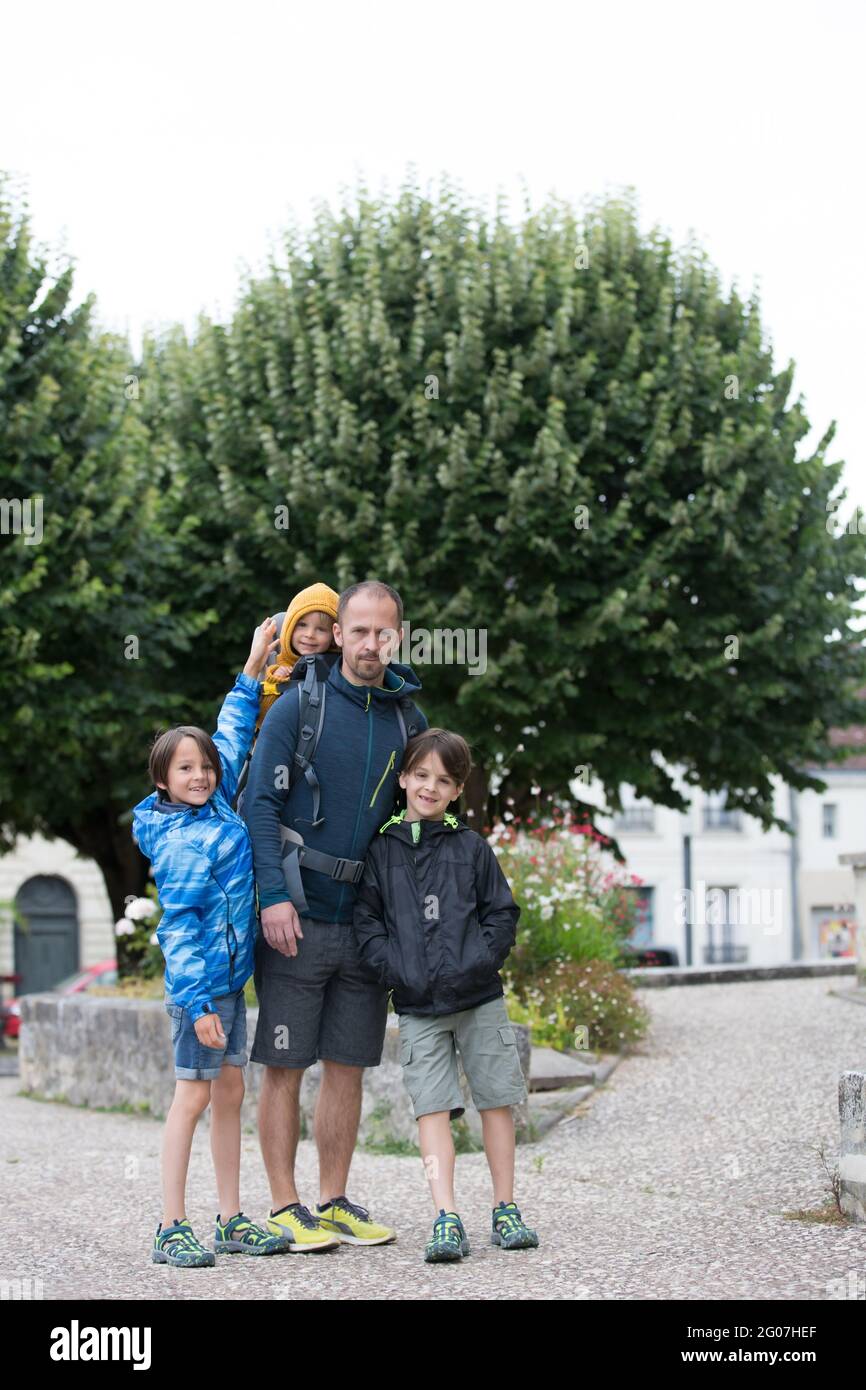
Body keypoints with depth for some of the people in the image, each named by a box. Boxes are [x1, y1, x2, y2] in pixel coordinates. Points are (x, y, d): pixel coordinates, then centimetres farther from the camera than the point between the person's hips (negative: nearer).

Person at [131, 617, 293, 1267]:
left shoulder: (216, 806, 8)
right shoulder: (179, 843, -15)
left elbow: (232, 740, 23)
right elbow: (179, 926, -18)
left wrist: (253, 670, 22)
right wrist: (197, 1001, -23)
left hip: (231, 975, 9)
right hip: (200, 978, -9)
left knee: (230, 1092, 10)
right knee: (194, 1093, -6)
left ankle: (233, 1223, 16)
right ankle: (171, 1230, -1)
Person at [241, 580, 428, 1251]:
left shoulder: (408, 718, 8)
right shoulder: (299, 707, -6)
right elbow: (261, 803, -8)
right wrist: (274, 895, -18)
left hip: (368, 919, 5)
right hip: (297, 917, -4)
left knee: (348, 1066, 9)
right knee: (285, 1066, 0)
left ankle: (334, 1202, 18)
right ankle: (285, 1207, 8)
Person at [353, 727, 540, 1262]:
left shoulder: (472, 847, 5)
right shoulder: (382, 849, 6)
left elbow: (503, 912, 5)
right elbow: (366, 919, 4)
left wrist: (478, 961, -10)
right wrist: (393, 969, -10)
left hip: (479, 998, 0)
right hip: (418, 1006, 0)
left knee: (497, 1099, 5)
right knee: (432, 1107, -6)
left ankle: (506, 1209, 16)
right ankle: (447, 1219, -8)